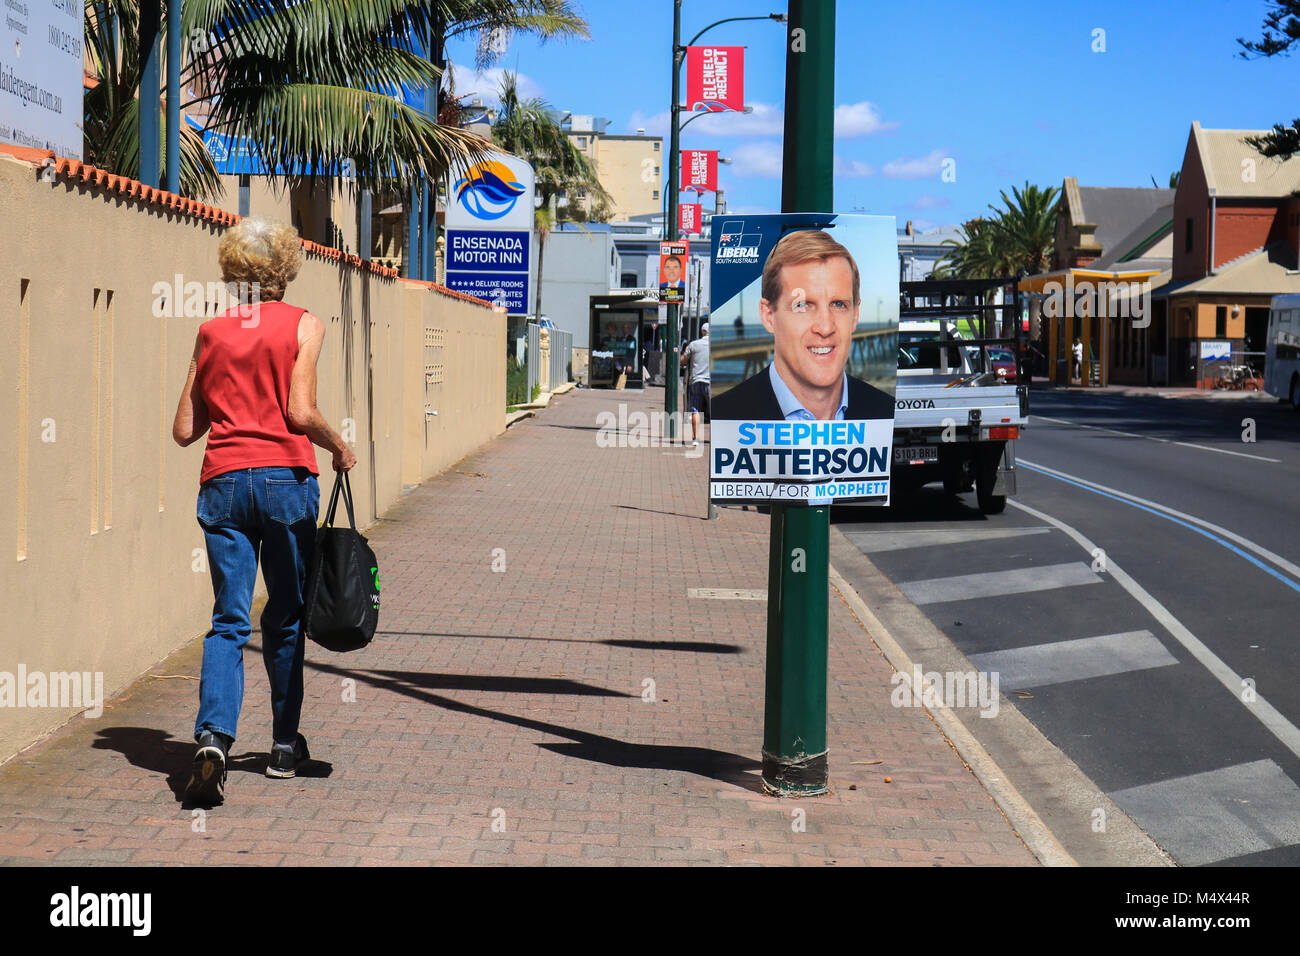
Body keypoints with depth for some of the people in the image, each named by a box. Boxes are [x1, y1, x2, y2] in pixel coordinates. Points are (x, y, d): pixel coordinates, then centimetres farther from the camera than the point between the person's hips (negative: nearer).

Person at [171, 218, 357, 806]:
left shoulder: (211, 331, 10)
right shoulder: (303, 326, 1)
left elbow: (185, 430, 9)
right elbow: (301, 413, -11)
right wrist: (340, 449, 6)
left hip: (223, 484, 2)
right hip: (286, 479, -2)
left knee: (229, 620, 0)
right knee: (285, 618, 12)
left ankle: (214, 735, -21)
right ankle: (285, 745, 22)